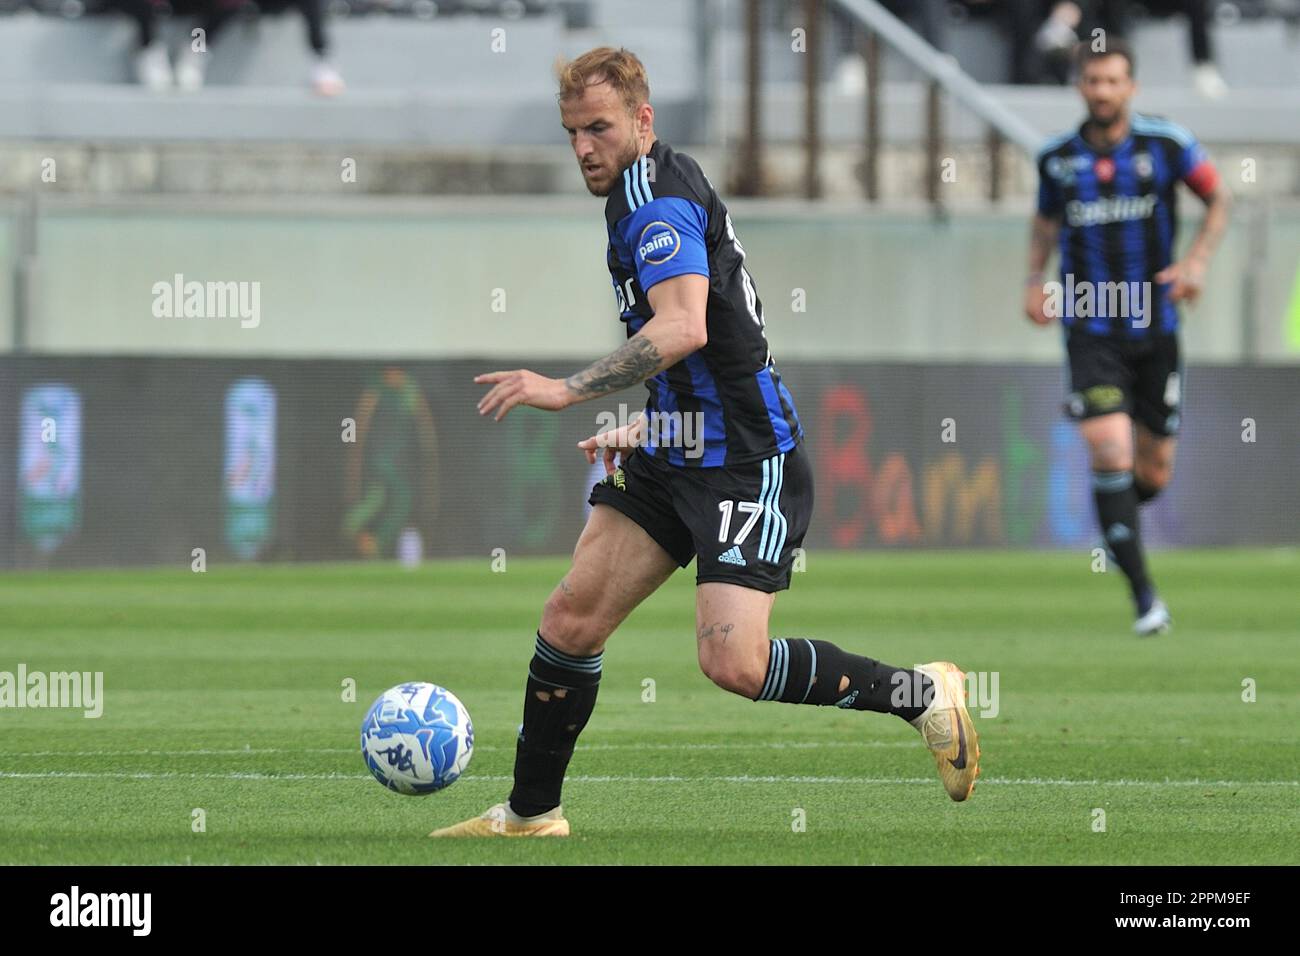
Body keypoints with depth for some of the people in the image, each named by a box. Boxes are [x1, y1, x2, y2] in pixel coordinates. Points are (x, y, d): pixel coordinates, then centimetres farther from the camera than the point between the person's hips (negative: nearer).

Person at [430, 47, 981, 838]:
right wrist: (650, 428, 24)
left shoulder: (658, 199, -15)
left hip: (751, 466, -10)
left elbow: (683, 328, -32)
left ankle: (922, 693, -1)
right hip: (676, 455, 10)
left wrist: (567, 390, -32)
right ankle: (531, 814, 12)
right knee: (572, 616, 2)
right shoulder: (664, 188, 16)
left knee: (734, 663, -19)